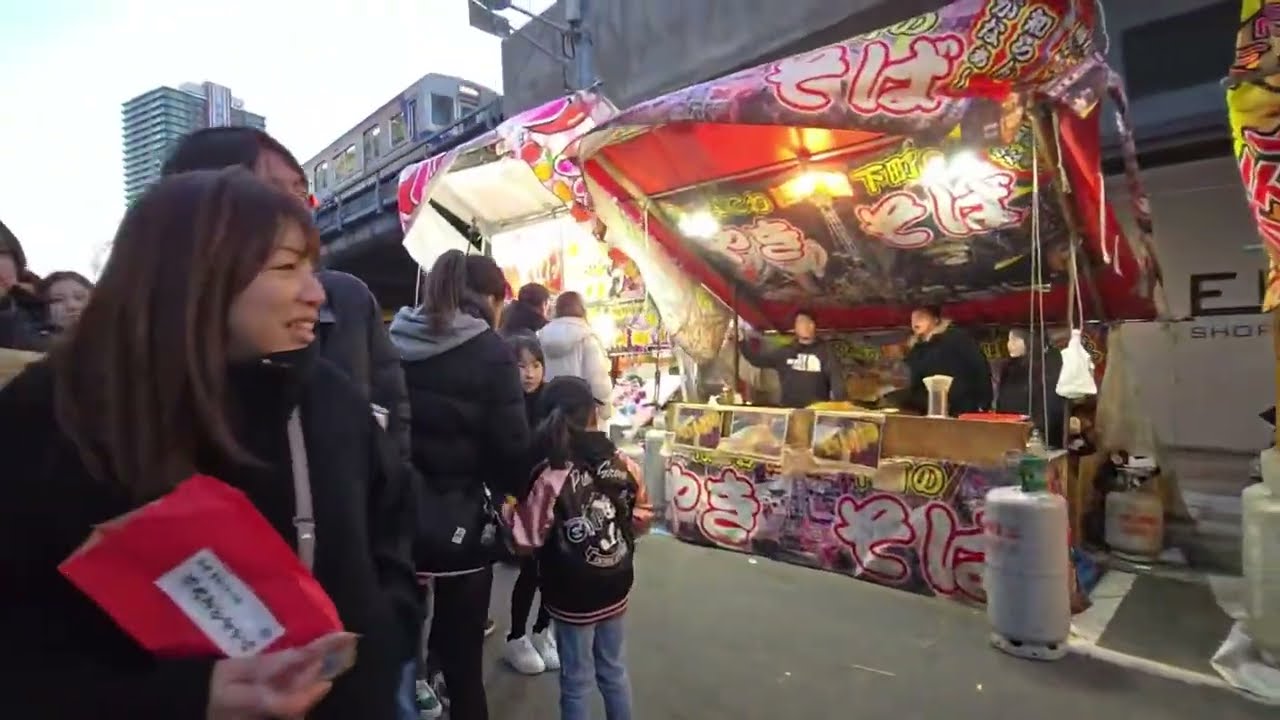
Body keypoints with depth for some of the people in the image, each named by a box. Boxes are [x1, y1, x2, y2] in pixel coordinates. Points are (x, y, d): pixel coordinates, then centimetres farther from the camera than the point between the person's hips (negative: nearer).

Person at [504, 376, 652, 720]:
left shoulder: (551, 478, -23)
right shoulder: (625, 465, -9)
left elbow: (524, 542, -17)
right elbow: (641, 521, 2)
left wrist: (508, 510, -2)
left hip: (572, 599, -4)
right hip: (615, 590, 4)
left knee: (577, 681, 16)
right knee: (613, 669, 24)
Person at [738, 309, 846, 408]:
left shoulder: (825, 350, 4)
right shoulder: (785, 352, 13)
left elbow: (836, 377, -7)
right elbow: (757, 359, 15)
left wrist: (838, 405, -25)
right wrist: (740, 342, 1)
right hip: (788, 410, 3)